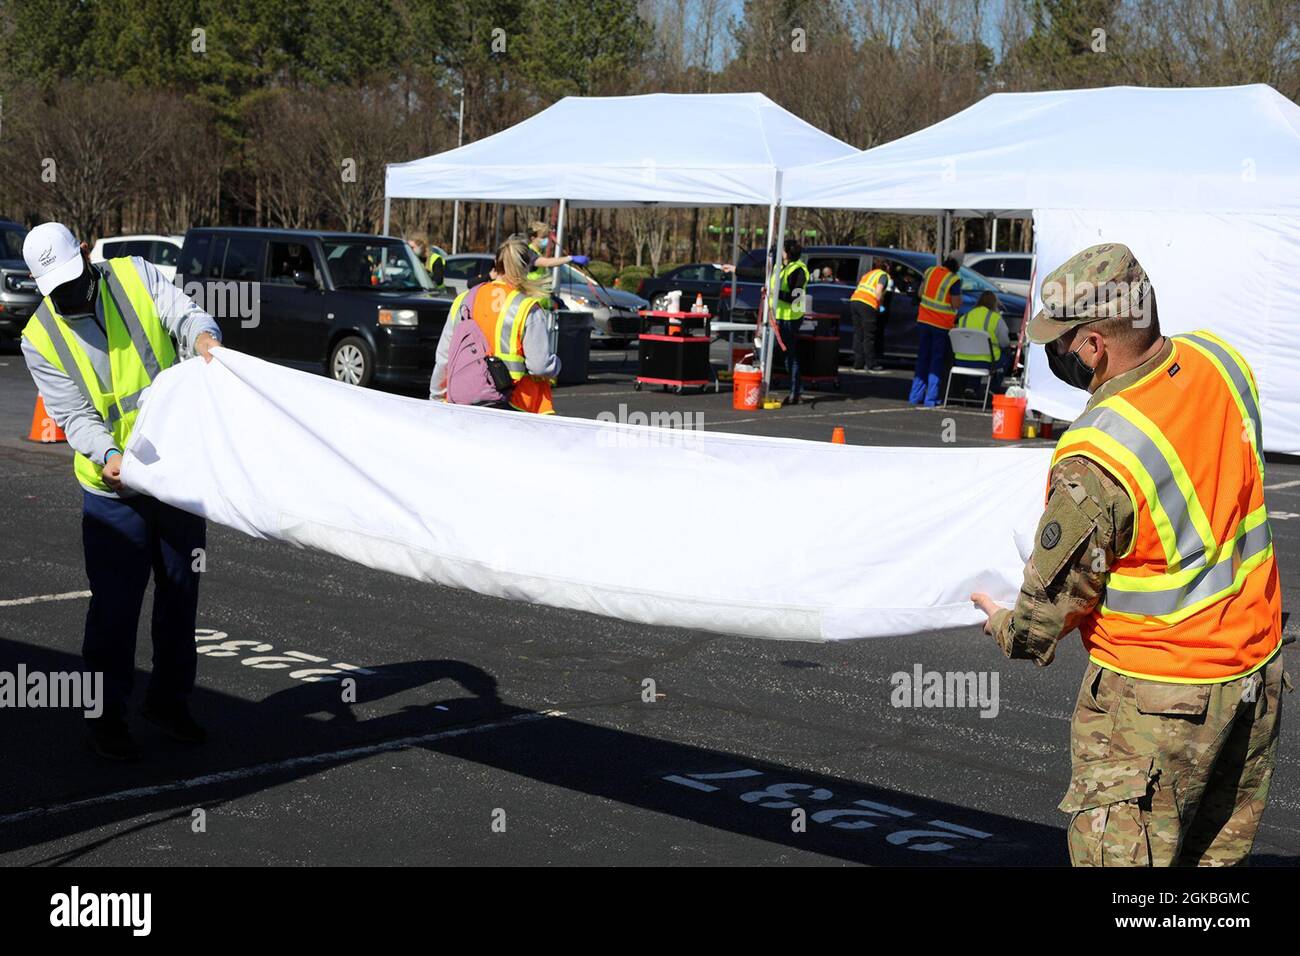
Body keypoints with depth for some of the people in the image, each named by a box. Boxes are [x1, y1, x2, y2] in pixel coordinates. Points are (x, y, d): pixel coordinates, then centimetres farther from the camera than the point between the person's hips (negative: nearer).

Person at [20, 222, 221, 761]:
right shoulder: (40, 338, -5)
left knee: (180, 593, 12)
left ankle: (168, 700, 29)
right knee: (115, 603, -2)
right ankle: (108, 715, 13)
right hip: (114, 490, -2)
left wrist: (203, 337, -35)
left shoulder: (134, 276, -1)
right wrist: (107, 455, -30)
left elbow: (184, 315, -11)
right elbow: (73, 414, -11)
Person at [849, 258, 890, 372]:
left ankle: (858, 364, 11)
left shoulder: (867, 274, 28)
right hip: (868, 305, -6)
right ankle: (871, 365, 2)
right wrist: (880, 305, 6)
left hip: (854, 300, 6)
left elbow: (859, 287, 18)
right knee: (869, 337, -1)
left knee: (858, 335, 11)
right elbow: (878, 291, -9)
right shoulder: (883, 275, 7)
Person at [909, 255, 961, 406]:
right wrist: (959, 294, 4)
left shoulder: (930, 271, 3)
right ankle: (930, 398, 3)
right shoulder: (954, 280, -15)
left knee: (922, 358, 14)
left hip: (923, 320, 5)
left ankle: (916, 395, 15)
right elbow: (956, 304, -12)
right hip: (941, 325, -5)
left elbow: (920, 293, 12)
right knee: (937, 361, 4)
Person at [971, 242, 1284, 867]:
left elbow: (1053, 602, -13)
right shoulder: (1219, 361, -8)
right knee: (1217, 852, 20)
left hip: (1155, 696, -7)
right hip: (1258, 671, 8)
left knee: (1119, 855, 5)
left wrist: (1005, 627, 8)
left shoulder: (1095, 463, -27)